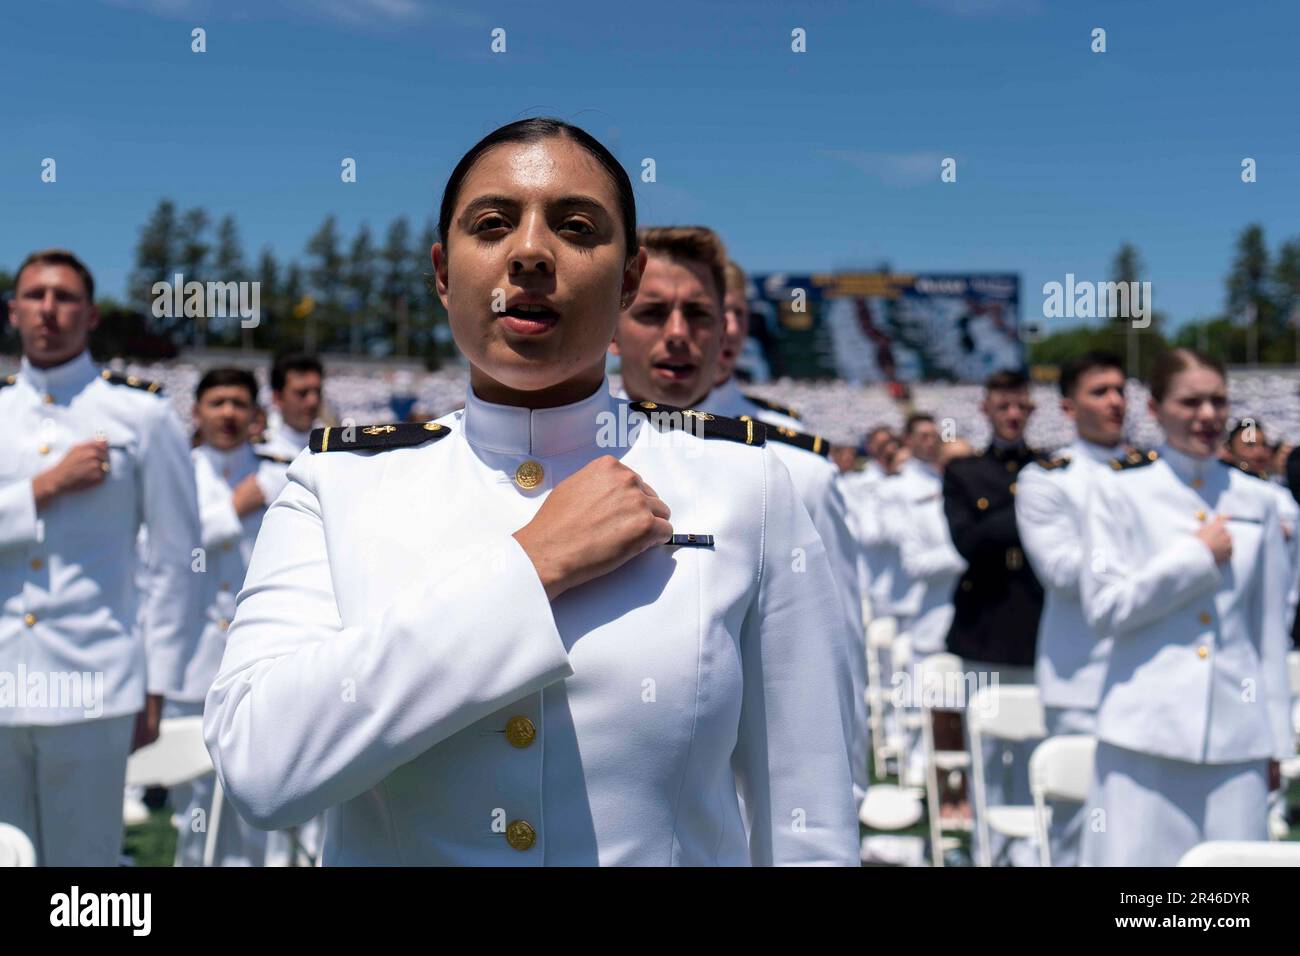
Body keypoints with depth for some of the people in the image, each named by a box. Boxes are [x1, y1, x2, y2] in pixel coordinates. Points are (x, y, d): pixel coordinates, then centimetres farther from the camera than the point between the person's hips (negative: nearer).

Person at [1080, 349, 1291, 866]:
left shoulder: (1256, 500, 10)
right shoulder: (1119, 493, 1)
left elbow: (1270, 626, 13)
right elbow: (1104, 608, -6)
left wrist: (1275, 737, 13)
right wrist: (1198, 556, -7)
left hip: (1236, 734, 3)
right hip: (1146, 731, -3)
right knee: (1137, 853, -2)